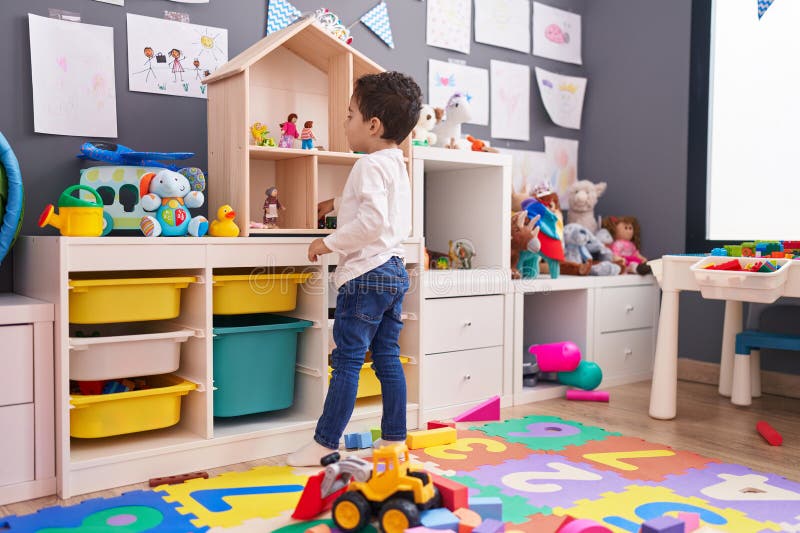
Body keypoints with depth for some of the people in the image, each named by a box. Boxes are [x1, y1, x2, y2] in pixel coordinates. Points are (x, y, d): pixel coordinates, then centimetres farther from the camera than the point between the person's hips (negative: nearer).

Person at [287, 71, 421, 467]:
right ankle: (394, 440, 18)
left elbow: (373, 218, -25)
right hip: (394, 270, 10)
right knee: (387, 358, 12)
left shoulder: (370, 165, -12)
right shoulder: (397, 166, 18)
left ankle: (324, 444, 2)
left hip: (366, 274, -10)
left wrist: (331, 243, -16)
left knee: (347, 360, -5)